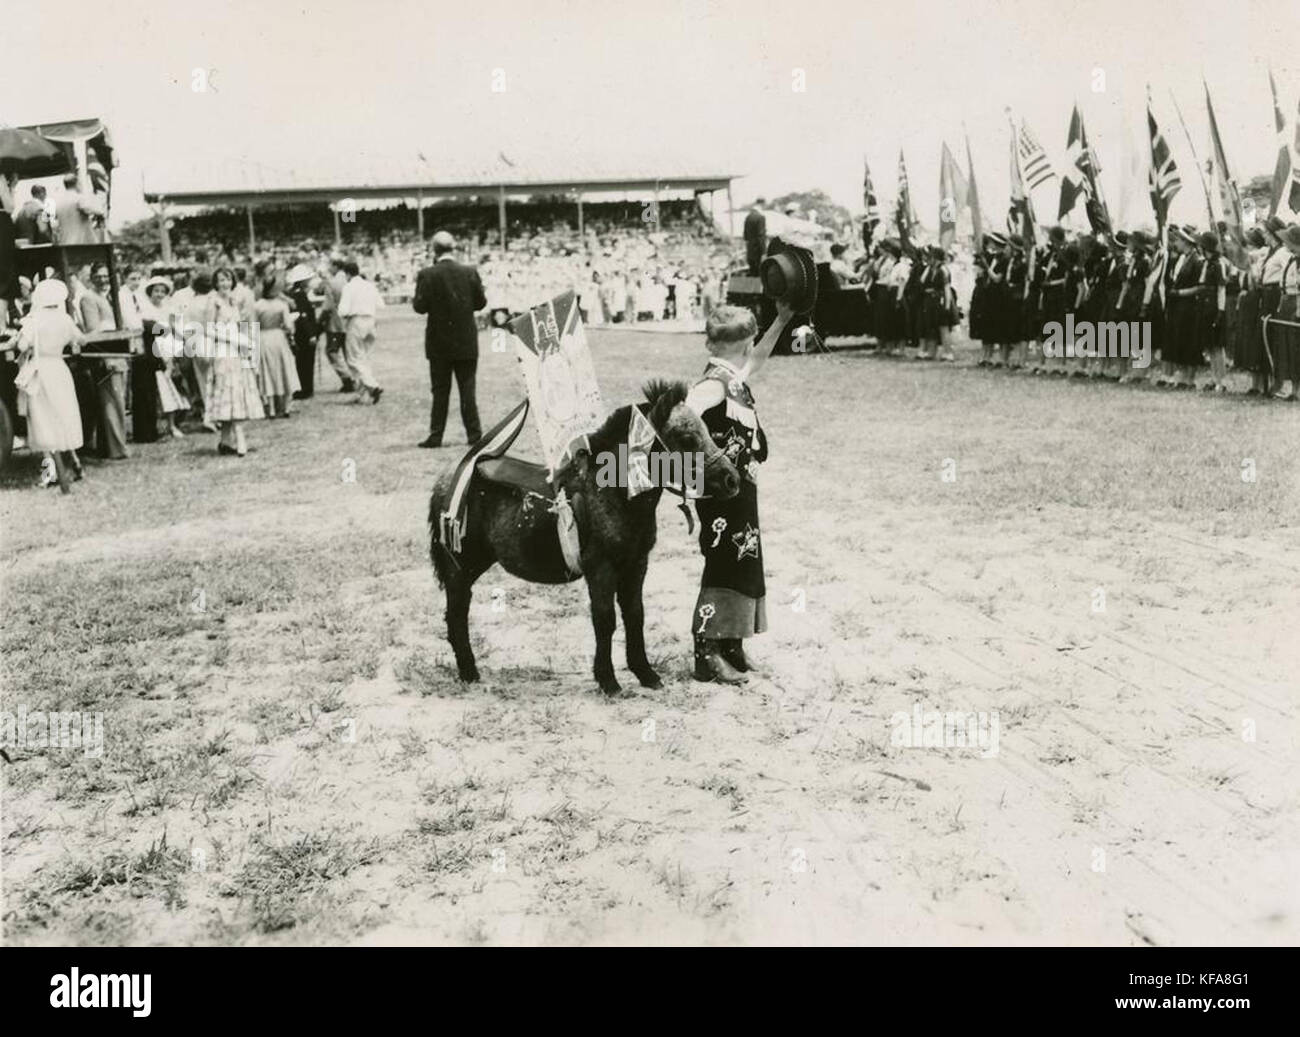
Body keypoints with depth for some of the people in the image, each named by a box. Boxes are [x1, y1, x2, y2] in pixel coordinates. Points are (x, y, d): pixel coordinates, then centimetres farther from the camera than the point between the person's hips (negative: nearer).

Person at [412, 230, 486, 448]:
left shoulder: (427, 275, -10)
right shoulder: (470, 272, -2)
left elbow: (420, 306, -12)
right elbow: (481, 302, 2)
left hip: (440, 343, -1)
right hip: (466, 342, 2)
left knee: (440, 391, 5)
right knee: (467, 389, 8)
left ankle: (436, 436, 6)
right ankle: (474, 433, 8)